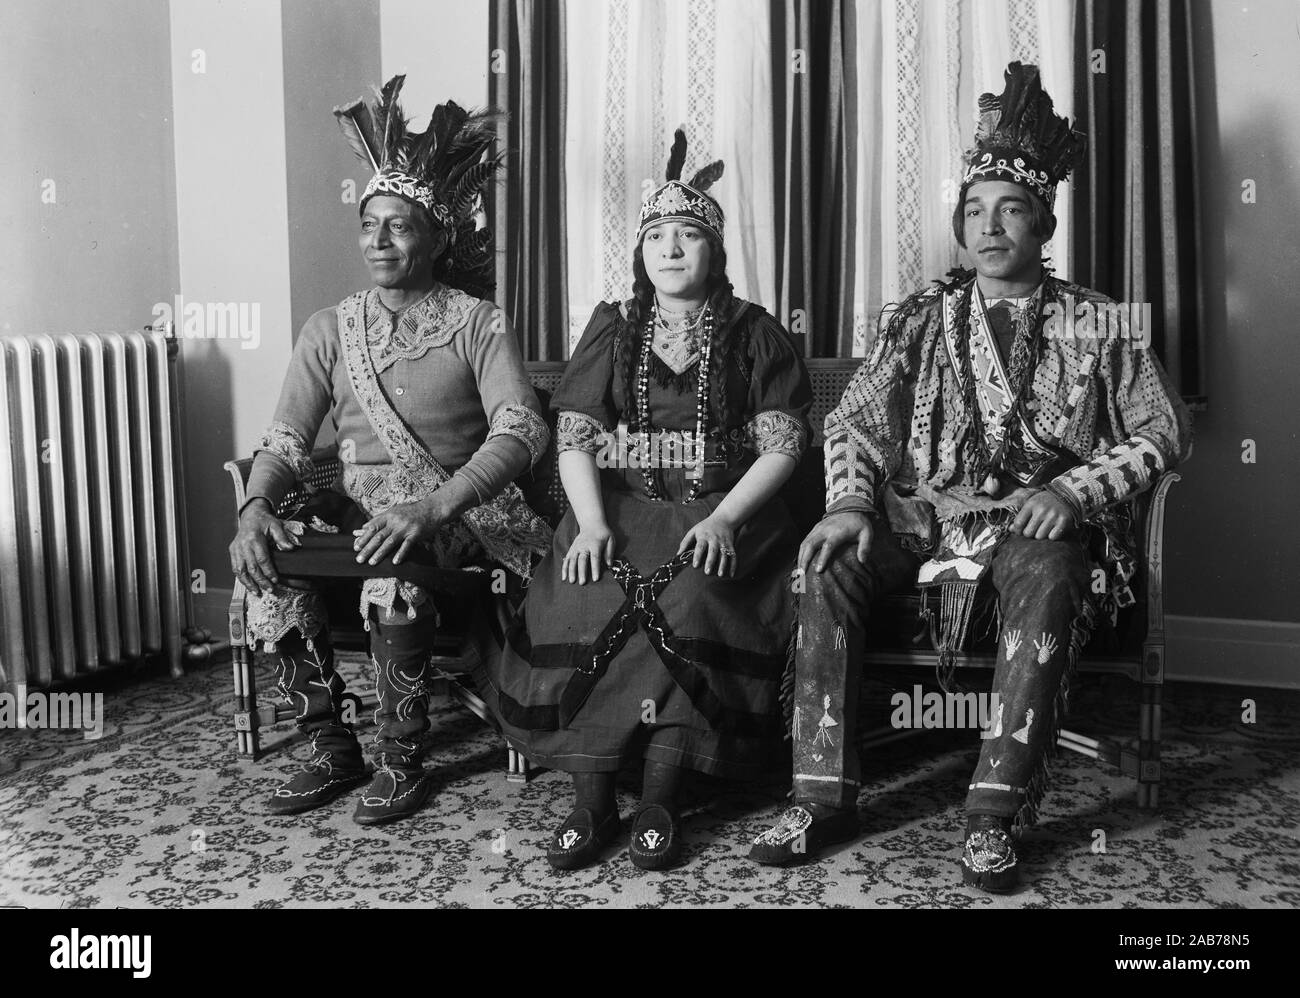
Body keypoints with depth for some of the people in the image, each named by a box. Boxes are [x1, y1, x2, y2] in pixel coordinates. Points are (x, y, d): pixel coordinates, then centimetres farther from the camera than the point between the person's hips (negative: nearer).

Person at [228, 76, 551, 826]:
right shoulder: (330, 329, 9)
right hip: (357, 504, 4)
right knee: (265, 556, -23)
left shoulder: (476, 324, -3)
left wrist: (434, 507, -32)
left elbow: (522, 430, -17)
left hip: (457, 511, -4)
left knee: (395, 569, -35)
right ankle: (333, 749, -7)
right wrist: (257, 505, -19)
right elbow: (287, 440, 5)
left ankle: (402, 759, -13)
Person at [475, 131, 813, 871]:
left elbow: (782, 446, 0)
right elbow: (574, 438, 6)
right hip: (621, 508, 2)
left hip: (722, 513, -1)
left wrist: (724, 517, -16)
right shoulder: (612, 330, 13)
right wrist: (592, 522, -12)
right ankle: (593, 801, -19)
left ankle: (661, 798, -20)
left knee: (688, 603, -32)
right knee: (591, 603, -28)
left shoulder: (755, 333, 7)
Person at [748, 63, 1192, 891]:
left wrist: (1074, 491, -13)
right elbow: (855, 420, 8)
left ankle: (996, 814, -29)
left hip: (1036, 520, -2)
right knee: (828, 568, -25)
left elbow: (1165, 432, 3)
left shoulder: (1093, 324, 7)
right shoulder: (925, 320, 12)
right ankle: (826, 797, -20)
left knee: (1046, 583, -37)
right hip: (925, 514, 2)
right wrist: (851, 504, -11)